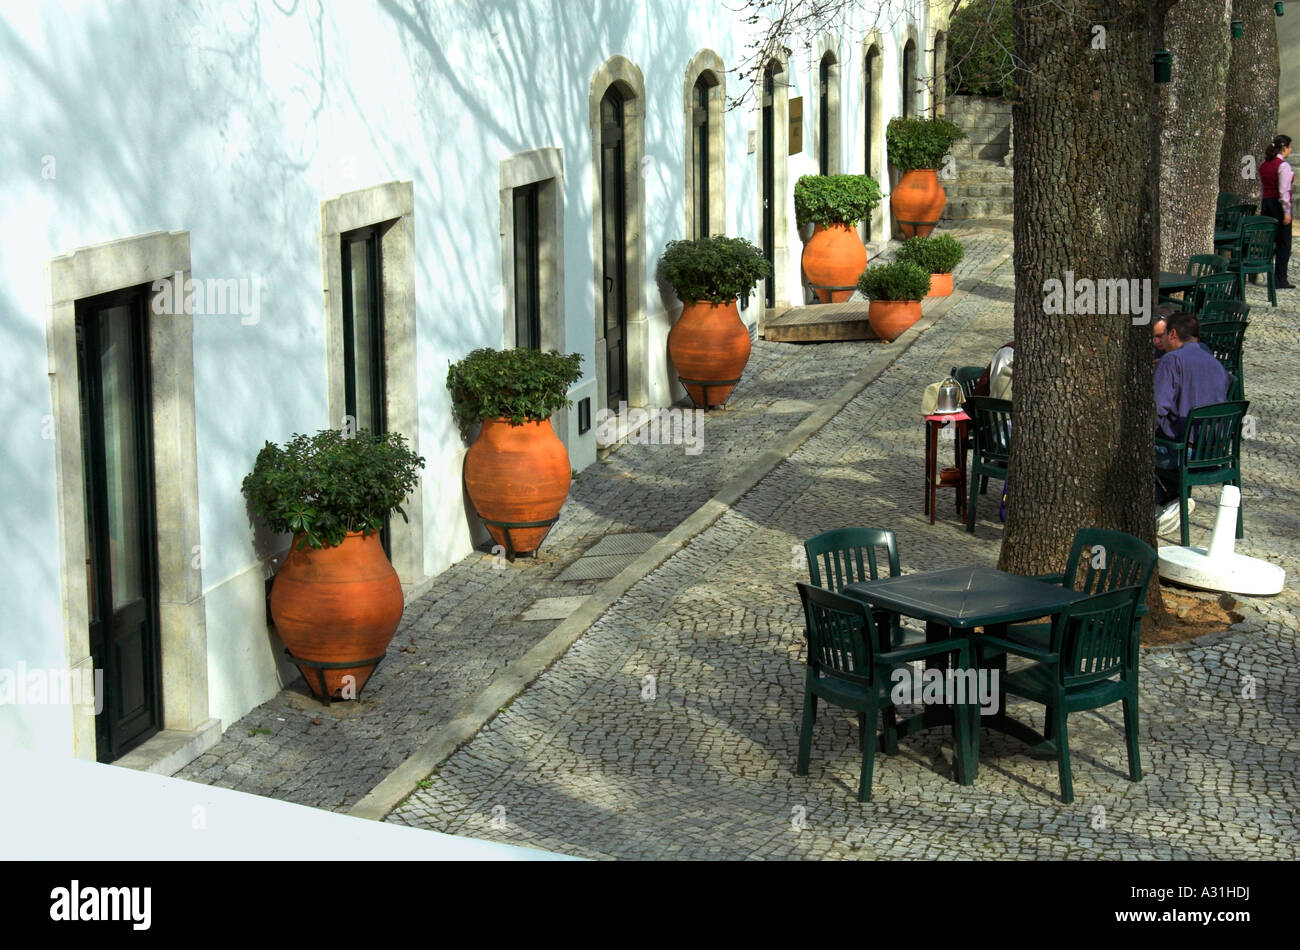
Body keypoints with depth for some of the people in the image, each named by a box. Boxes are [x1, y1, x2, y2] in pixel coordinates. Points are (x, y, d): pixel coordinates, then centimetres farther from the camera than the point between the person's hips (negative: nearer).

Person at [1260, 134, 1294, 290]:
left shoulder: (1264, 166, 10)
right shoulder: (1283, 165, -13)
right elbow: (1283, 191, -18)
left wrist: (1261, 208, 20)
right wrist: (1287, 212, -16)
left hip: (1266, 203, 7)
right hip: (1278, 204, -7)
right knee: (1283, 243, 1)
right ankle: (1280, 280, 3)